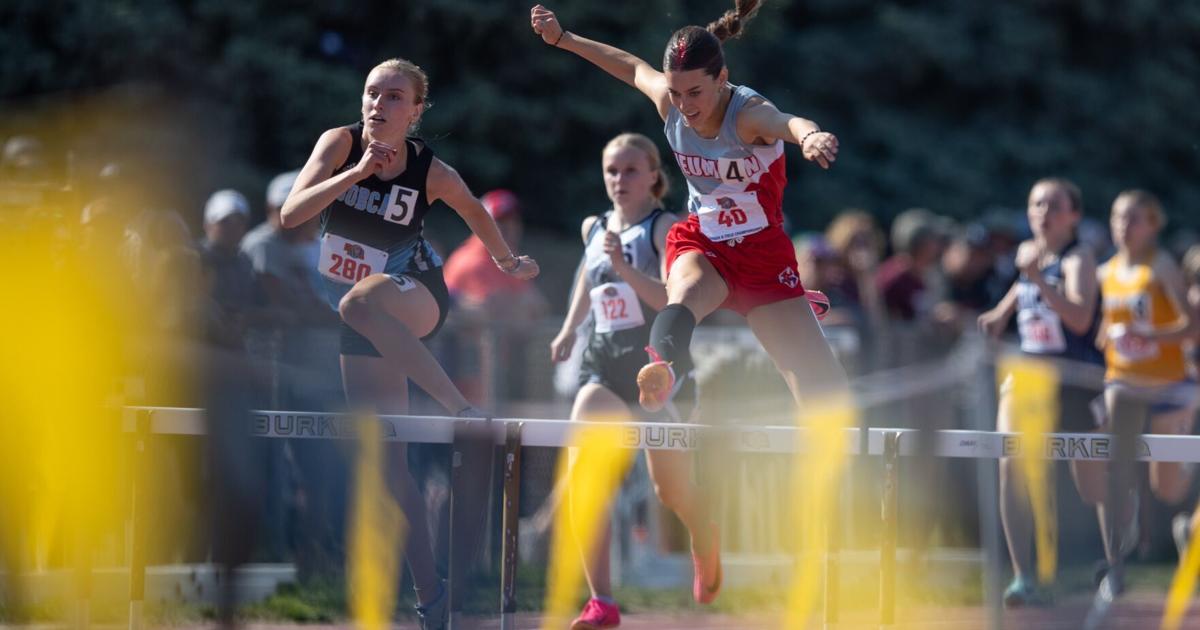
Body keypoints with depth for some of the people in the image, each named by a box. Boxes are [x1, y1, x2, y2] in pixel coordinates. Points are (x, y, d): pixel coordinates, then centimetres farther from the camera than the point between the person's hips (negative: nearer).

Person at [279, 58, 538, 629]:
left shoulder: (432, 173, -13)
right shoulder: (341, 144, -10)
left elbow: (473, 210, 9)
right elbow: (291, 214, -21)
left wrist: (508, 262, 19)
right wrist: (357, 173, -30)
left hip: (417, 299, -3)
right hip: (364, 324, 3)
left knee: (359, 301, -41)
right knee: (386, 462, 0)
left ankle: (460, 407, -36)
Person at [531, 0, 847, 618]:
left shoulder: (750, 115, -27)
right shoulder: (668, 102, -12)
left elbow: (787, 123, -54)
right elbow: (631, 66, 13)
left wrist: (809, 134, -77)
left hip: (764, 257, -2)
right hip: (701, 247, 3)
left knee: (826, 392, -8)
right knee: (685, 296, -38)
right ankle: (664, 368, -72)